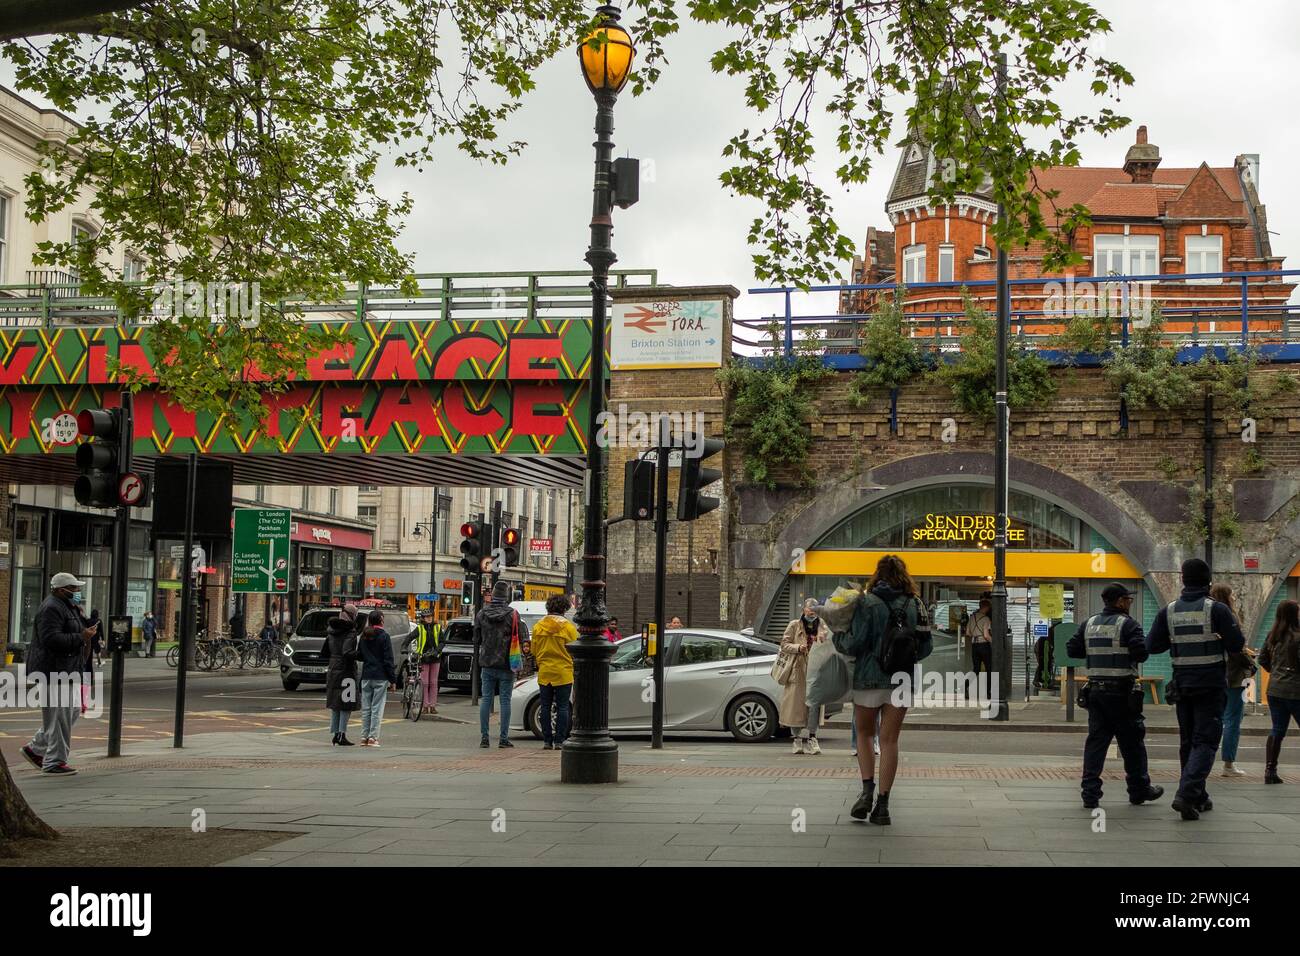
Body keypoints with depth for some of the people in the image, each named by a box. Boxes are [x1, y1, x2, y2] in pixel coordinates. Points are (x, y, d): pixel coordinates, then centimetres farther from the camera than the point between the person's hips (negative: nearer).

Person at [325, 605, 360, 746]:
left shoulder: (331, 631, 8)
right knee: (346, 705, -1)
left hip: (332, 670, 7)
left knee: (335, 705, 15)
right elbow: (347, 653, -26)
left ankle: (335, 733, 17)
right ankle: (342, 735, -3)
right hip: (346, 671, -7)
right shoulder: (350, 633, -15)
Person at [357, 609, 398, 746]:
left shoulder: (364, 636, 8)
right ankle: (373, 737, -4)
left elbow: (360, 656, 16)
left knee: (366, 708, 9)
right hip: (380, 677, -5)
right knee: (377, 708, -2)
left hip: (366, 677, 5)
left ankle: (364, 736, 9)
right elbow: (388, 660, -10)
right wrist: (393, 679, -7)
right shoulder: (384, 636, -9)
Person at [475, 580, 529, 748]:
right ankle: (504, 738, 1)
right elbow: (523, 635, -10)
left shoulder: (482, 614, 4)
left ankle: (484, 737, 6)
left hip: (487, 665, 3)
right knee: (505, 700, 1)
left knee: (486, 699, 7)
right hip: (506, 665, -3)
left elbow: (476, 639, 11)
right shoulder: (513, 614, -7)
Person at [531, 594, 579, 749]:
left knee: (546, 707, 9)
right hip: (563, 672, -2)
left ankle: (547, 741, 8)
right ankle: (559, 741, 1)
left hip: (544, 673, 2)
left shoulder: (538, 626, 0)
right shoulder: (568, 627, -8)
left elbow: (534, 651, 8)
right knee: (562, 707, 3)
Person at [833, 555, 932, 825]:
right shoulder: (915, 605, 3)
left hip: (869, 679, -3)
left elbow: (854, 644, -13)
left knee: (865, 736, 15)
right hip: (901, 681, 3)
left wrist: (837, 638, 6)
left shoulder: (867, 602, -8)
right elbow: (926, 647, 5)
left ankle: (867, 790, -2)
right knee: (889, 741, 7)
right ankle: (882, 805, 5)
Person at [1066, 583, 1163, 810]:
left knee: (1096, 740, 5)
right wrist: (1143, 642, 2)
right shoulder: (1127, 625, -10)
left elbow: (1073, 650, 9)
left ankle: (1090, 793, -1)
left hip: (1095, 690, 5)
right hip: (1121, 692, -5)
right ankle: (1139, 789, 19)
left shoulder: (1089, 624, 9)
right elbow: (1141, 653, -18)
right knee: (1132, 742, 8)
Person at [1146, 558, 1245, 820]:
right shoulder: (1216, 609, -11)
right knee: (1205, 741, -3)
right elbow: (1236, 644, -11)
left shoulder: (1168, 611, 0)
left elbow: (1152, 646, 3)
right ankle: (1187, 794, -19)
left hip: (1182, 683, 4)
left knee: (1188, 741, 15)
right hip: (1212, 684, -4)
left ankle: (1199, 798, 21)